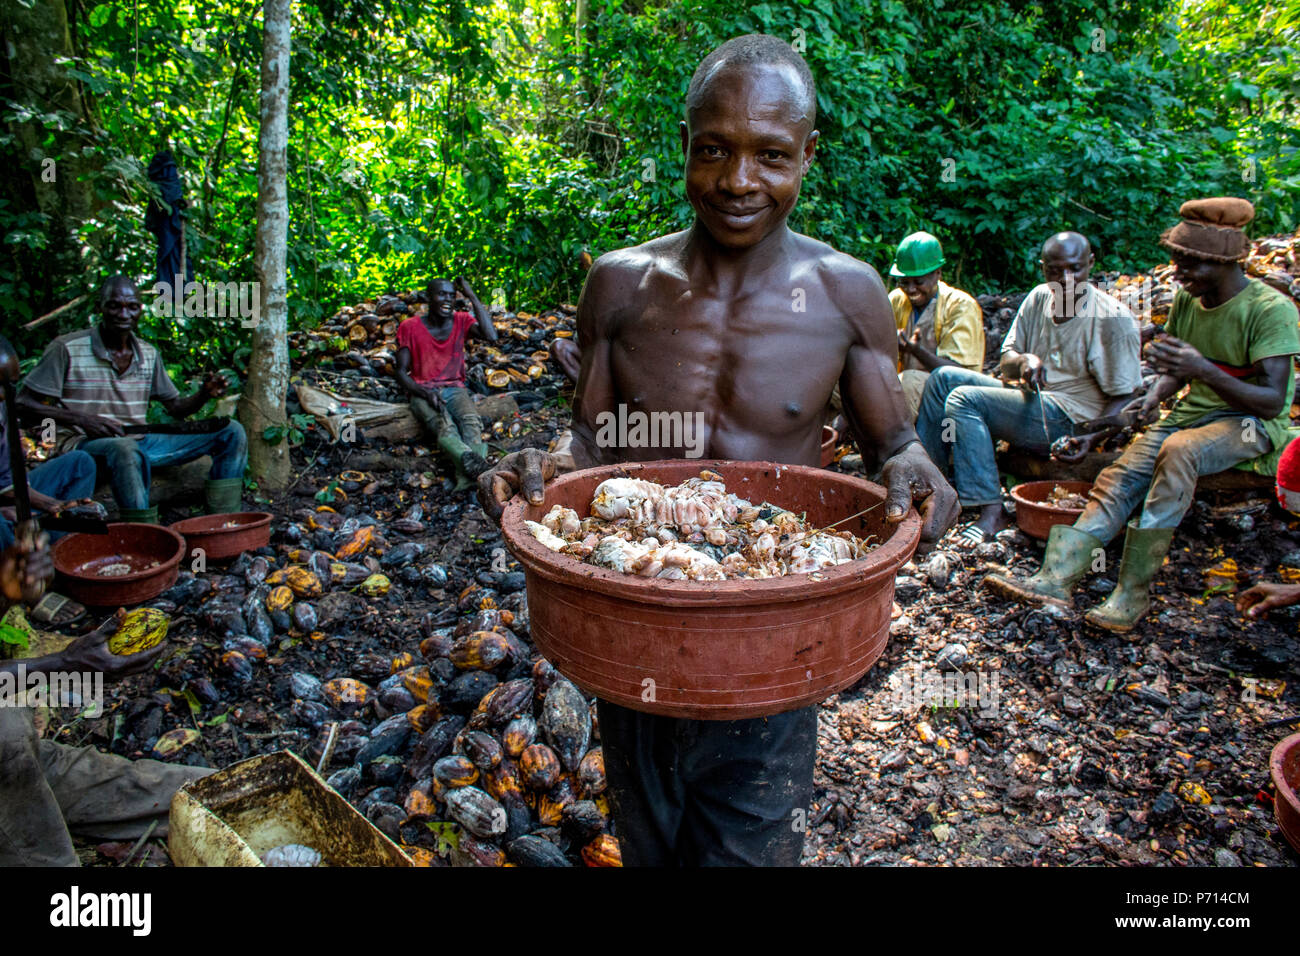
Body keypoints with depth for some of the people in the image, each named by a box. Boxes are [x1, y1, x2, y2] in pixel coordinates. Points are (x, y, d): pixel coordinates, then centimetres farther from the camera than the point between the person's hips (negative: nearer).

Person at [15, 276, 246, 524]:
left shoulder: (149, 354, 10)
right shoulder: (67, 349, -6)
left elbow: (176, 408, 15)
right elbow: (24, 403, -6)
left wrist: (205, 393, -8)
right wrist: (81, 419, -21)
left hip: (140, 441, 6)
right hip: (84, 444, -6)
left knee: (231, 432, -6)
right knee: (126, 449, -43)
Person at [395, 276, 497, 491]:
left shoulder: (461, 321, 7)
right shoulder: (410, 327, 1)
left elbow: (491, 336, -13)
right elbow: (401, 373, 0)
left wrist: (472, 297, -8)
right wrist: (426, 393, -20)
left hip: (455, 389, 2)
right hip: (422, 391, -2)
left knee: (471, 420, -34)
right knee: (444, 425, -36)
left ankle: (467, 475, -60)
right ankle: (469, 460, -67)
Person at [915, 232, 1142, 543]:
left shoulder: (1114, 318, -11)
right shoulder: (1038, 299, 7)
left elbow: (1125, 396, -11)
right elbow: (1006, 362, 12)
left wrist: (1092, 435, -27)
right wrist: (1024, 361, -12)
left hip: (1069, 419, -8)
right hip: (1031, 400, 8)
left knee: (964, 399, -25)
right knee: (944, 377, -1)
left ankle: (991, 512, -27)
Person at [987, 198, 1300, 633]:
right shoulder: (1187, 299, 4)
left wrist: (1204, 370, -35)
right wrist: (1152, 398, -5)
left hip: (1252, 423, -6)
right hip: (1192, 412, 6)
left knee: (1178, 450, -37)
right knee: (1120, 475, -20)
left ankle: (1133, 592, -35)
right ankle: (1056, 577, -36)